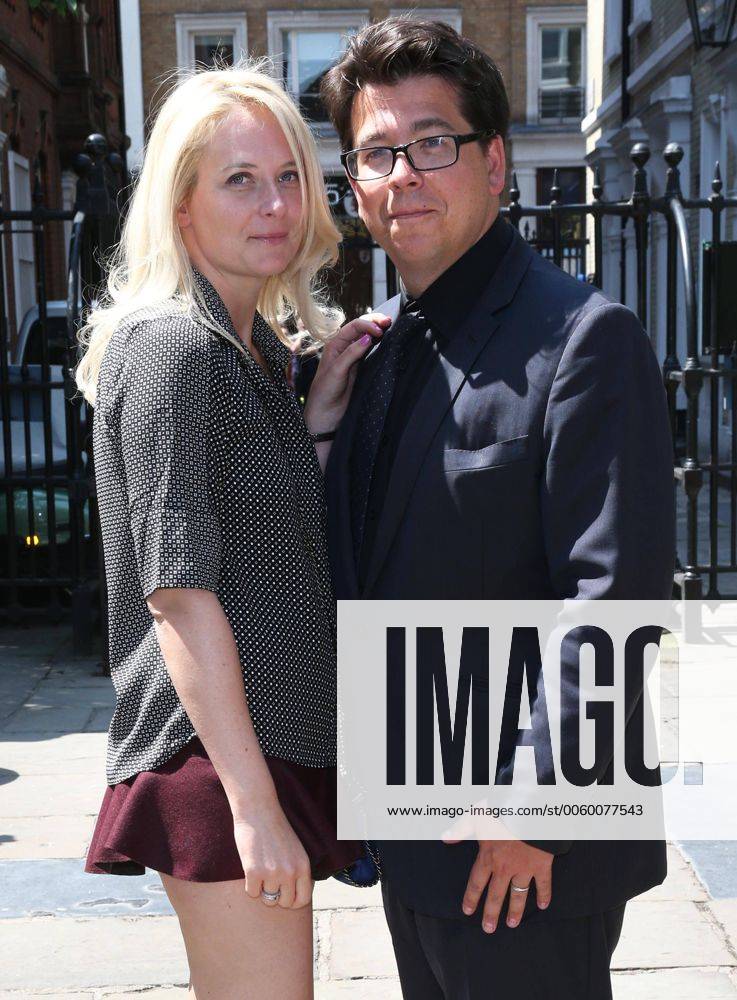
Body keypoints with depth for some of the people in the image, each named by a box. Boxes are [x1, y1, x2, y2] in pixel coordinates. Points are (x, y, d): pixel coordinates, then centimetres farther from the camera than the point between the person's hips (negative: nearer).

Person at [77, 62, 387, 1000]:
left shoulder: (252, 345, 14)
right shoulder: (171, 346, -14)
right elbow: (179, 590, -21)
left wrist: (320, 411, 6)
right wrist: (254, 807, -23)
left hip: (279, 738, 10)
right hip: (218, 751, -9)